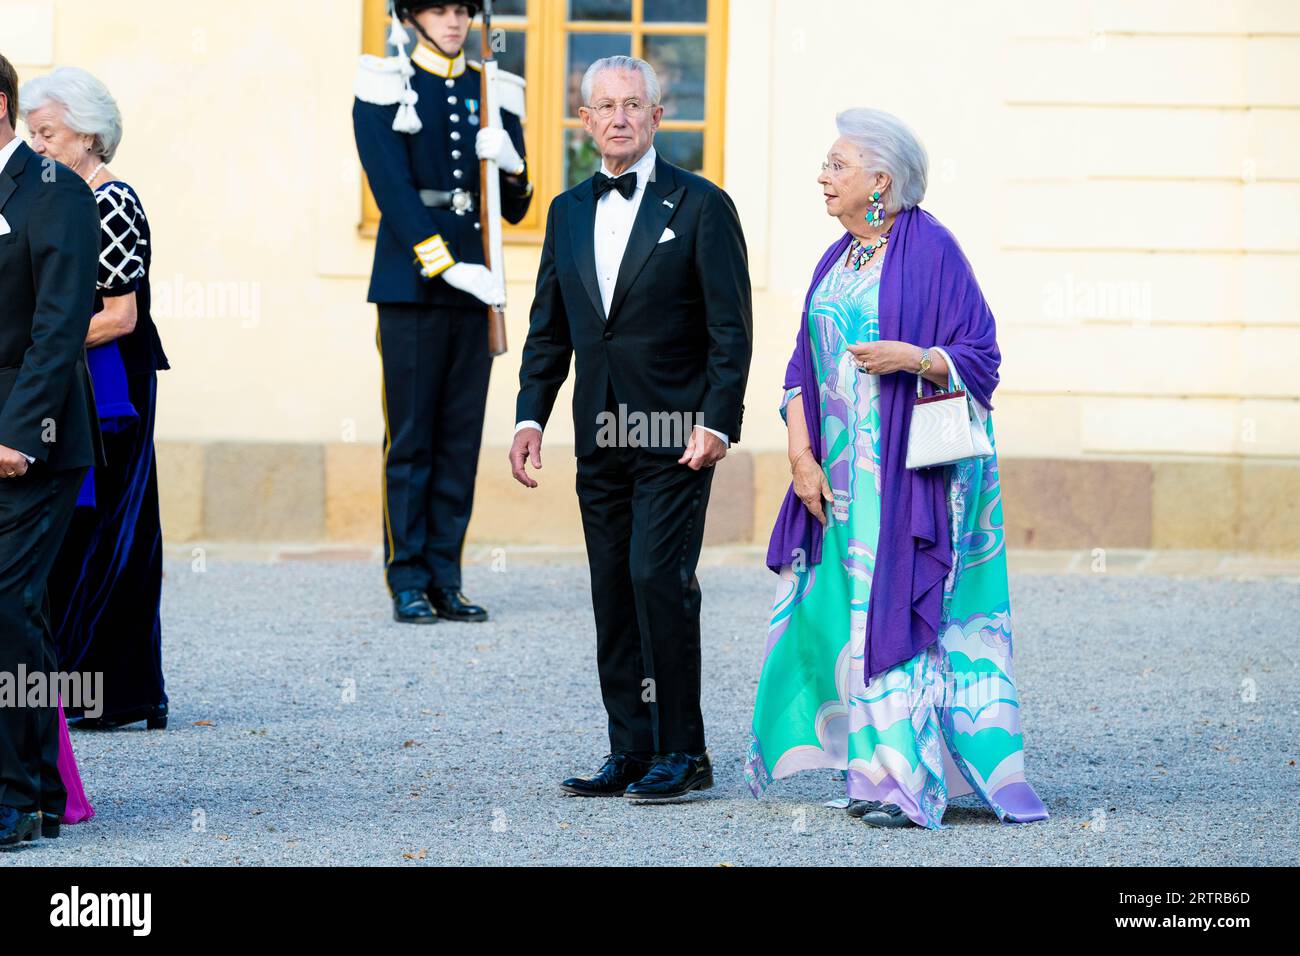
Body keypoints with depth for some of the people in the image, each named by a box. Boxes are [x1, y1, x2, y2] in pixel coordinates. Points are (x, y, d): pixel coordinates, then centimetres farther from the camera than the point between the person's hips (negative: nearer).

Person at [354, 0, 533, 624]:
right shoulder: (385, 91, -2)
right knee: (411, 441, -2)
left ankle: (446, 581, 10)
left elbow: (514, 208, 13)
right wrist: (447, 267, -19)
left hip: (477, 289, 4)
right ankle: (409, 584, 3)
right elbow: (392, 189, -11)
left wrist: (510, 164, -10)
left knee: (461, 439, 5)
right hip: (411, 286, -4)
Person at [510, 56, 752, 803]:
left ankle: (683, 753, -6)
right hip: (600, 436, 6)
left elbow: (731, 330, -6)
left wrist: (717, 422, -15)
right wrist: (531, 414, 5)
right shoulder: (569, 212, 13)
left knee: (658, 577, -13)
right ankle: (633, 754, 12)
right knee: (613, 595, 6)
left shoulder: (701, 206, -3)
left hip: (675, 434, -6)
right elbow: (549, 328, 16)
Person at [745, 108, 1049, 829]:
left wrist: (910, 357, -26)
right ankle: (879, 771, 13)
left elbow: (979, 357, -9)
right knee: (844, 609, 5)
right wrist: (802, 456, 0)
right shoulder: (835, 262, 14)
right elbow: (803, 369, 13)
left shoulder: (931, 250, -7)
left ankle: (910, 782, -10)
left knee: (900, 608, -11)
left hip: (912, 468, -7)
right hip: (842, 469, 7)